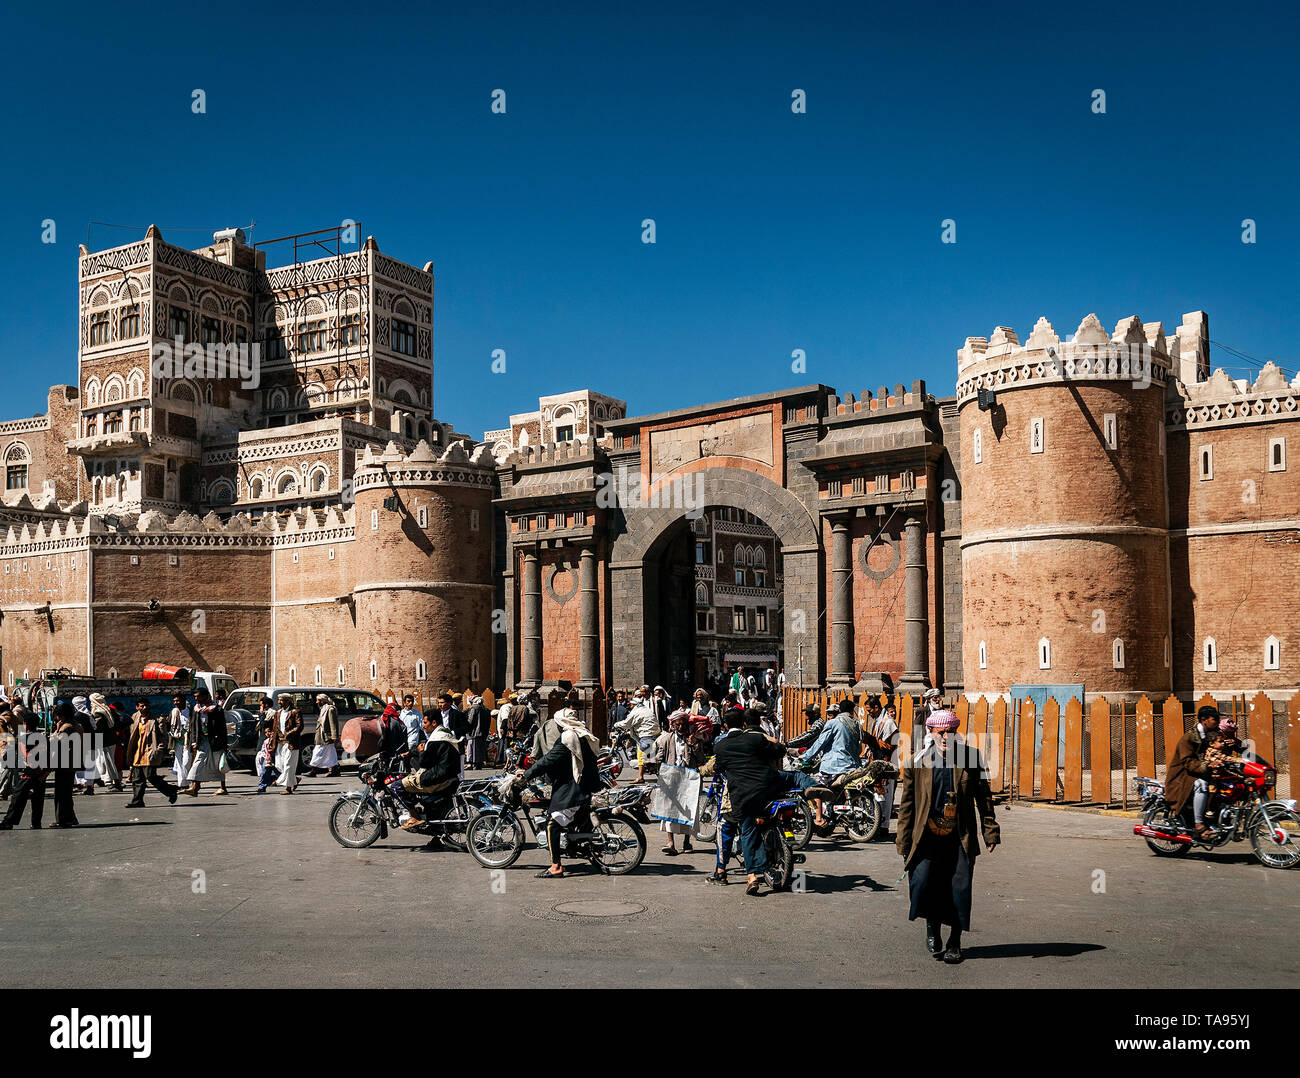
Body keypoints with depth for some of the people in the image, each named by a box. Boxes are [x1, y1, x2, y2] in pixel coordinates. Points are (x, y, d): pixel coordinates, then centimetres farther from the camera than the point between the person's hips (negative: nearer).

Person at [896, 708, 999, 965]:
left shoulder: (971, 758, 0)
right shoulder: (917, 762, 0)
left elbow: (983, 797, 7)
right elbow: (906, 804, 5)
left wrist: (990, 830, 5)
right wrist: (904, 841, 3)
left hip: (960, 838, 0)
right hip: (927, 836, 0)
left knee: (960, 889, 0)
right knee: (921, 883, -12)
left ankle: (955, 943, 21)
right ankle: (932, 925, 18)